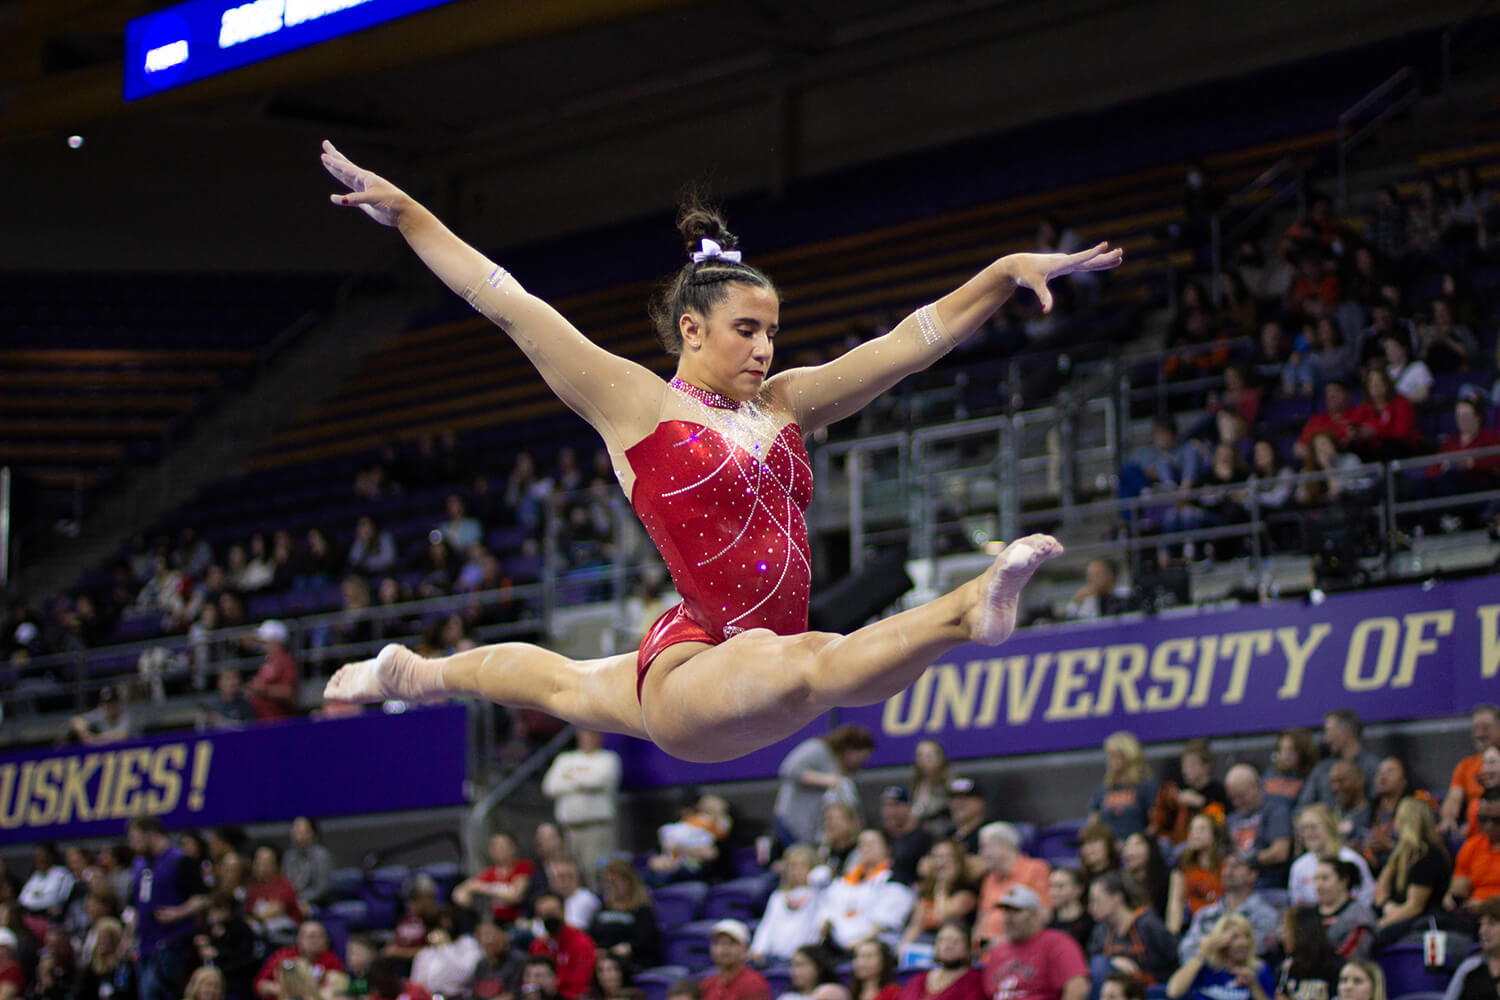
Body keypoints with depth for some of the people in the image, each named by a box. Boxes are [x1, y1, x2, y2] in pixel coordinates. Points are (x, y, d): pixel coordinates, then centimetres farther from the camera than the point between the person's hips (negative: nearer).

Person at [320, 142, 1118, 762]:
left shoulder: (781, 405, 14)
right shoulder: (634, 402, -1)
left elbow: (915, 340, 10)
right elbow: (507, 304, 0)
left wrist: (1007, 273, 3)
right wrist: (404, 213, 0)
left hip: (749, 675, 8)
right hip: (693, 669, -8)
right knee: (812, 667, -38)